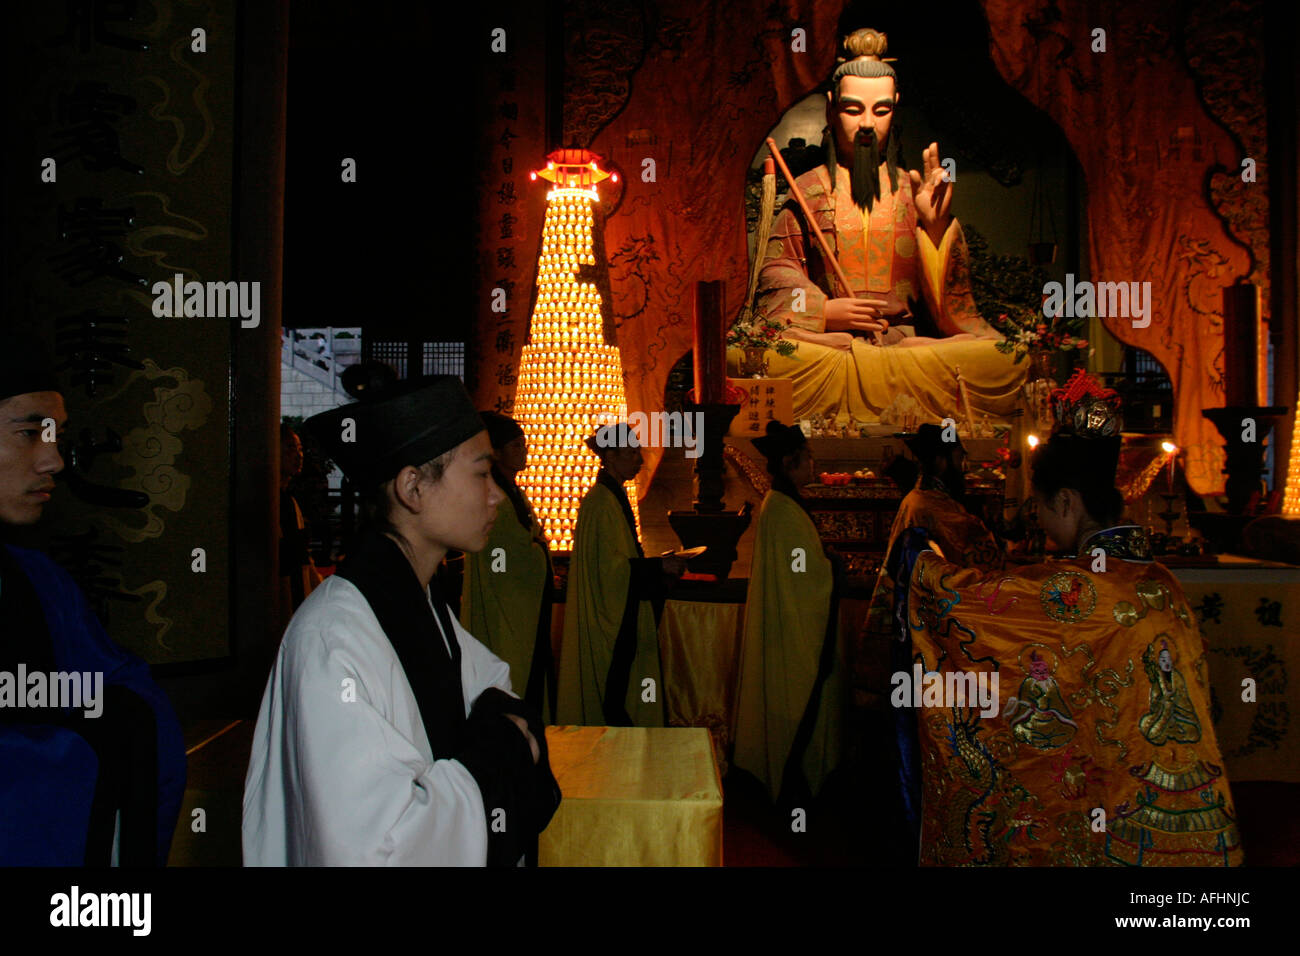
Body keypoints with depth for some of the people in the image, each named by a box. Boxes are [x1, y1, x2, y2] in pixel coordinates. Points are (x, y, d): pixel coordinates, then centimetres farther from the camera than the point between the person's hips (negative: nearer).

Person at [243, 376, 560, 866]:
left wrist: (505, 719, -5)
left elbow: (491, 684, 17)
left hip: (459, 855, 7)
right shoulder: (335, 640, -24)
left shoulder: (425, 606, 2)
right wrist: (496, 749, -15)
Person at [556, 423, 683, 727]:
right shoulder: (602, 500, -18)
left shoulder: (613, 495, 13)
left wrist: (657, 563, 14)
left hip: (617, 613, 10)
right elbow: (609, 564, -21)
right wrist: (659, 565, -17)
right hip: (611, 615, -10)